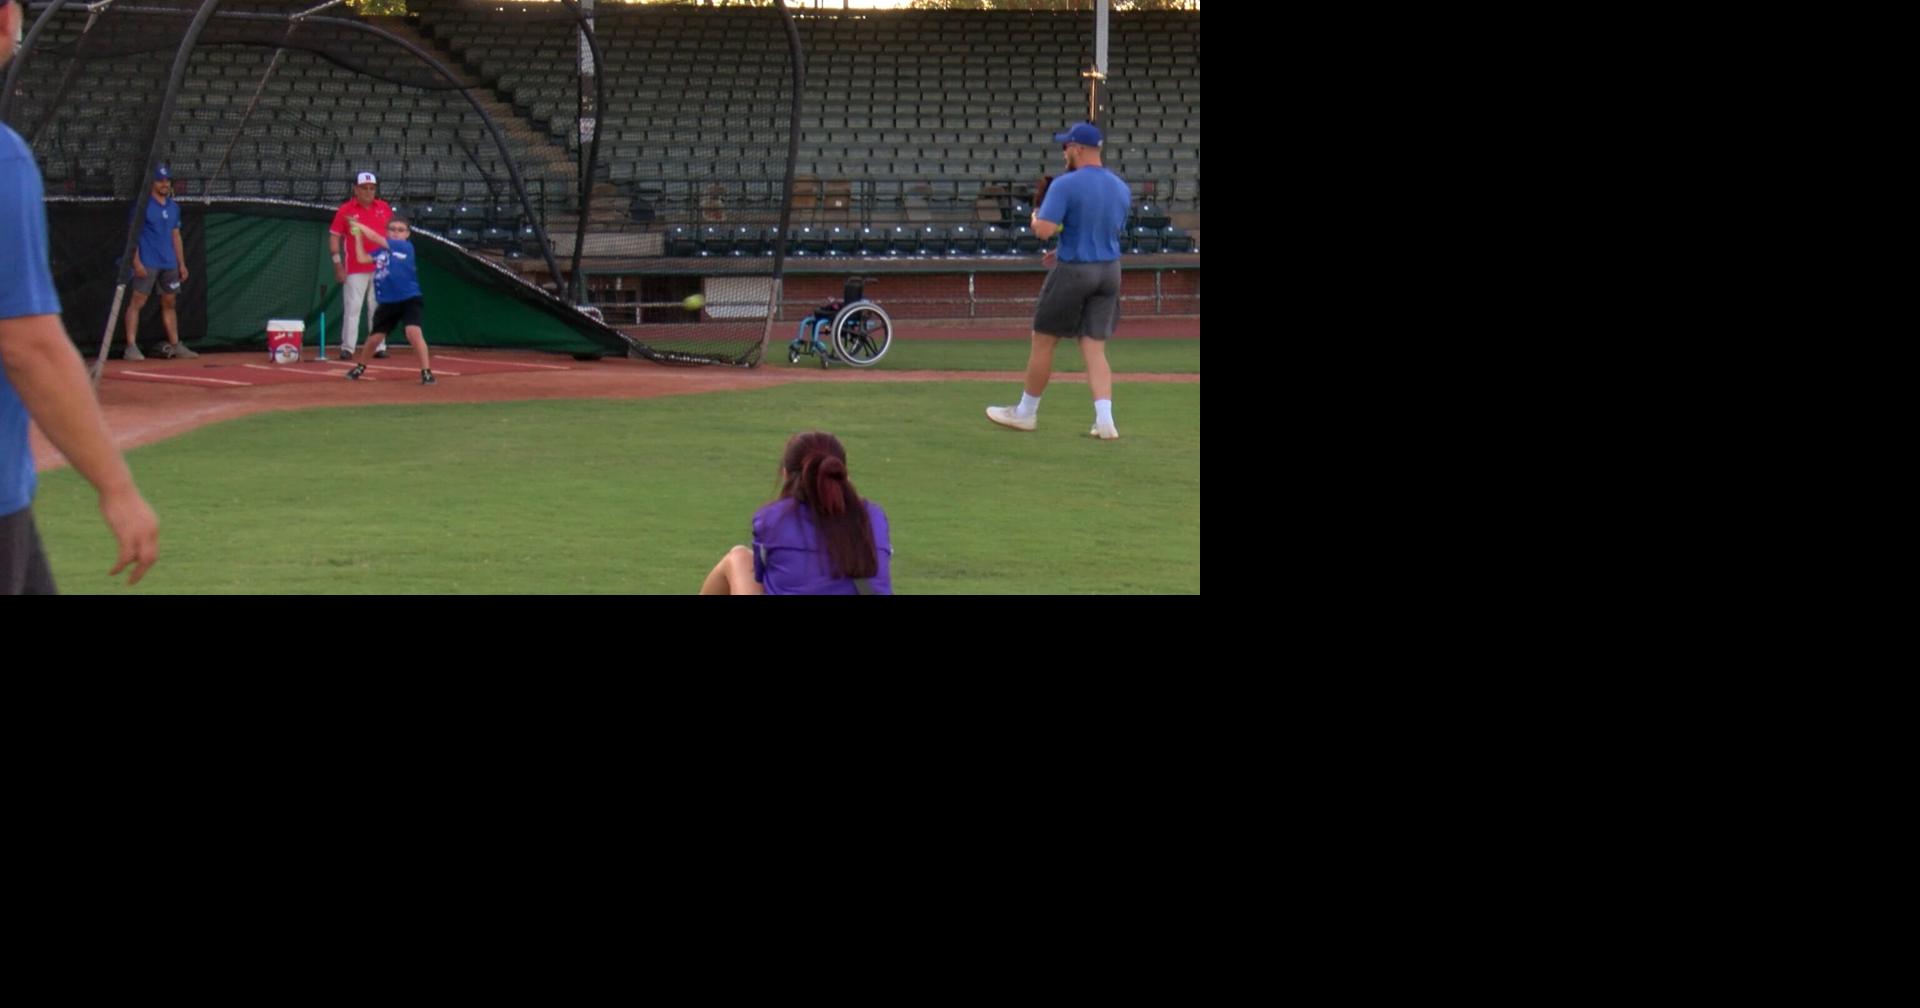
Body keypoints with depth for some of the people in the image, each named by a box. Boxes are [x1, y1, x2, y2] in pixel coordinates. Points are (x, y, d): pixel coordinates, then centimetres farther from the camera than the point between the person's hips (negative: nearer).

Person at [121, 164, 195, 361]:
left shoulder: (173, 207, 14)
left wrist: (181, 264, 15)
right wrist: (136, 261, -16)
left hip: (169, 264, 6)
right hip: (147, 263, -6)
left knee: (169, 303, 11)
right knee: (137, 301, -9)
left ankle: (175, 345, 17)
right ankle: (131, 346, -12)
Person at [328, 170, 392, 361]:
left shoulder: (384, 208, 7)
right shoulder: (345, 210, -2)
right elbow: (334, 236, -2)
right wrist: (338, 264, -9)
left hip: (380, 268, 3)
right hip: (355, 270, -3)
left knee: (377, 308, 8)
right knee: (352, 308, -5)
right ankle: (347, 347, -3)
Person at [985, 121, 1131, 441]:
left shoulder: (1065, 185, -16)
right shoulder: (1120, 188, 6)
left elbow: (1044, 229, -23)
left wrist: (1036, 215, 0)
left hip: (1073, 271, -6)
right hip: (1109, 271, 6)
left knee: (1043, 341, 10)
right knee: (1095, 348, 5)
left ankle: (1026, 412, 21)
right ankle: (1104, 420, -9)